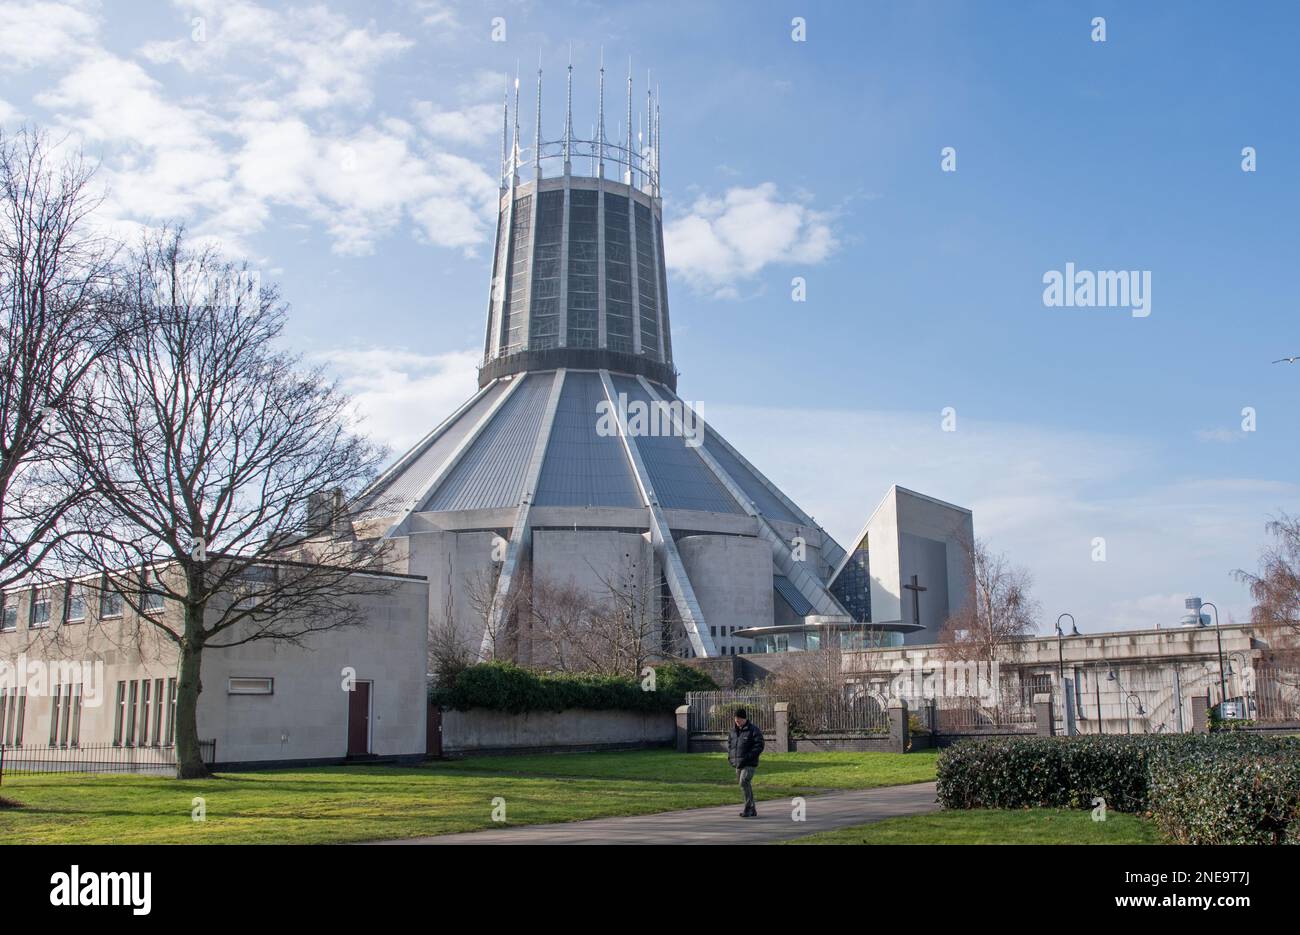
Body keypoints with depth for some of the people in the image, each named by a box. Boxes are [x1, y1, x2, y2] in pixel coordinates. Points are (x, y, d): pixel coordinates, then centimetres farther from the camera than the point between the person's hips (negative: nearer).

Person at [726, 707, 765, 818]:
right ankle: (752, 811, 20)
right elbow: (729, 744, 23)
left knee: (744, 783, -22)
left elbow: (759, 746, -14)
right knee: (746, 786, 11)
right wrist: (730, 757, 7)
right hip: (738, 764, 7)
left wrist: (747, 757, -21)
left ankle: (749, 809, -17)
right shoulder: (733, 730, 11)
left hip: (750, 764, -7)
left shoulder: (753, 730, -9)